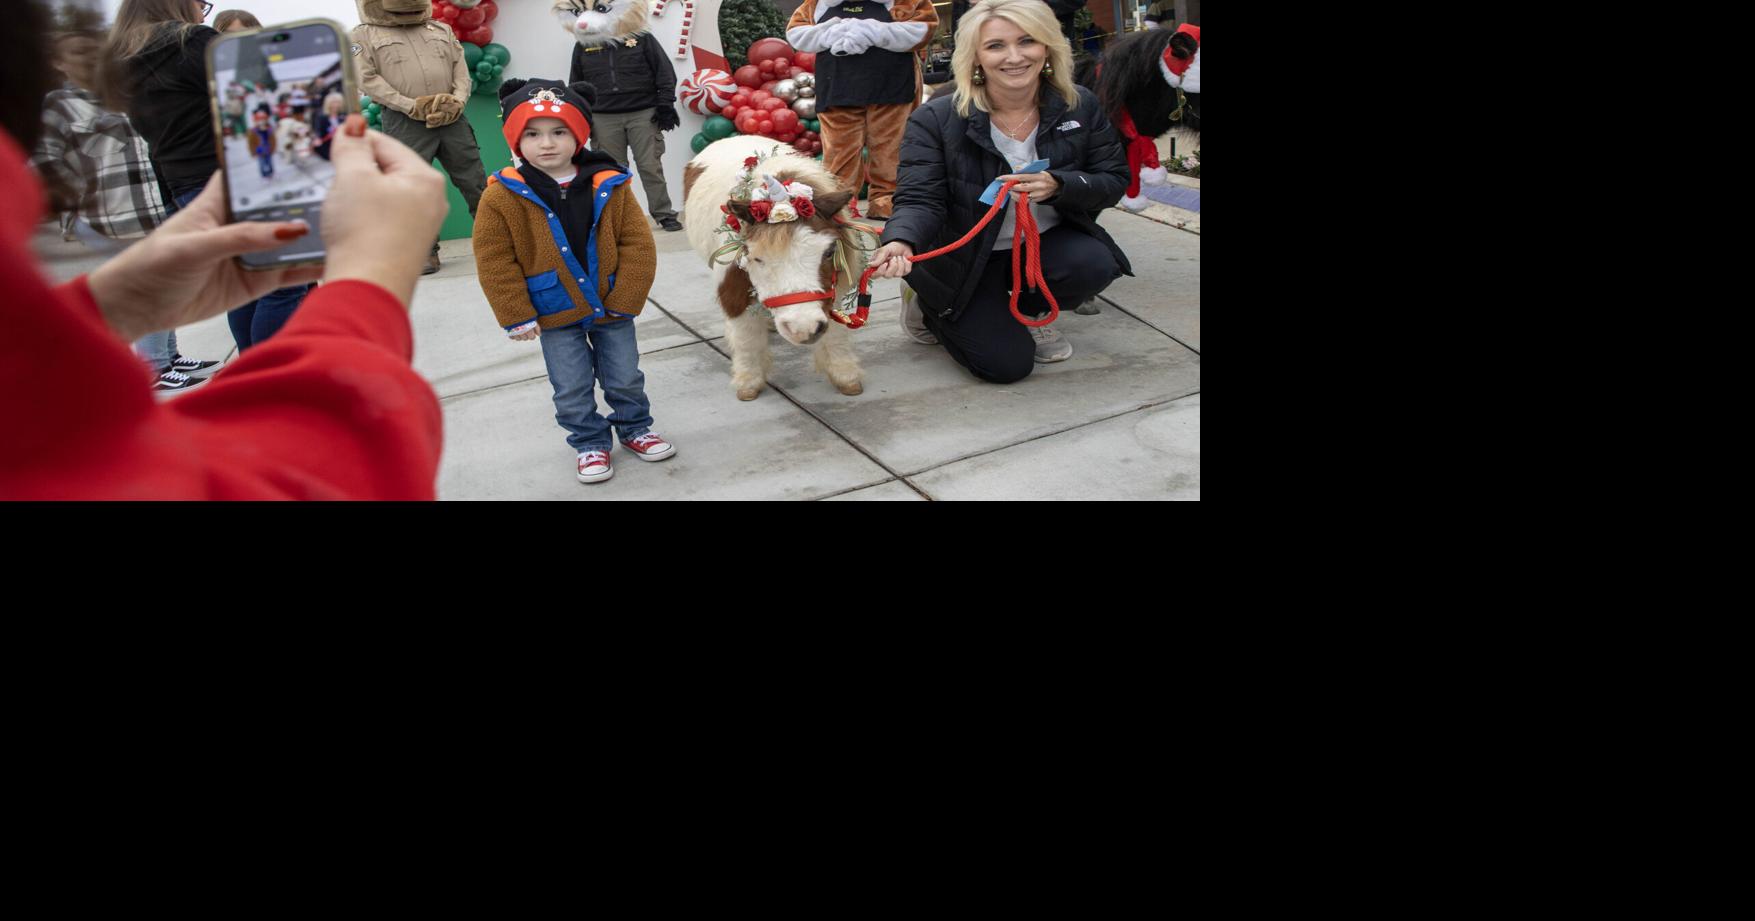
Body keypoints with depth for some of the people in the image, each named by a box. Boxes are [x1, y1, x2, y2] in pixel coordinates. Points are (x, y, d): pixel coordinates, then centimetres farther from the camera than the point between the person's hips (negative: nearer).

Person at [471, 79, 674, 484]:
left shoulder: (609, 186, -9)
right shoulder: (503, 197, -13)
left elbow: (638, 244, -7)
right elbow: (494, 261, -10)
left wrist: (624, 300, -11)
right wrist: (518, 316, -10)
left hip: (612, 308, 1)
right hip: (555, 314, -1)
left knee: (625, 378, 15)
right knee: (572, 389, 9)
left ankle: (635, 428, 39)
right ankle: (590, 443, 29)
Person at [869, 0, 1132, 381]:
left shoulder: (1081, 106, -9)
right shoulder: (937, 120, -19)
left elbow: (1113, 180, -6)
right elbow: (920, 199, -23)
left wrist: (1058, 186, -27)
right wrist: (901, 242, -46)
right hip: (965, 257, -3)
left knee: (1094, 265, -28)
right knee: (1008, 364, -13)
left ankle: (1022, 311, 7)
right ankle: (930, 305, 18)